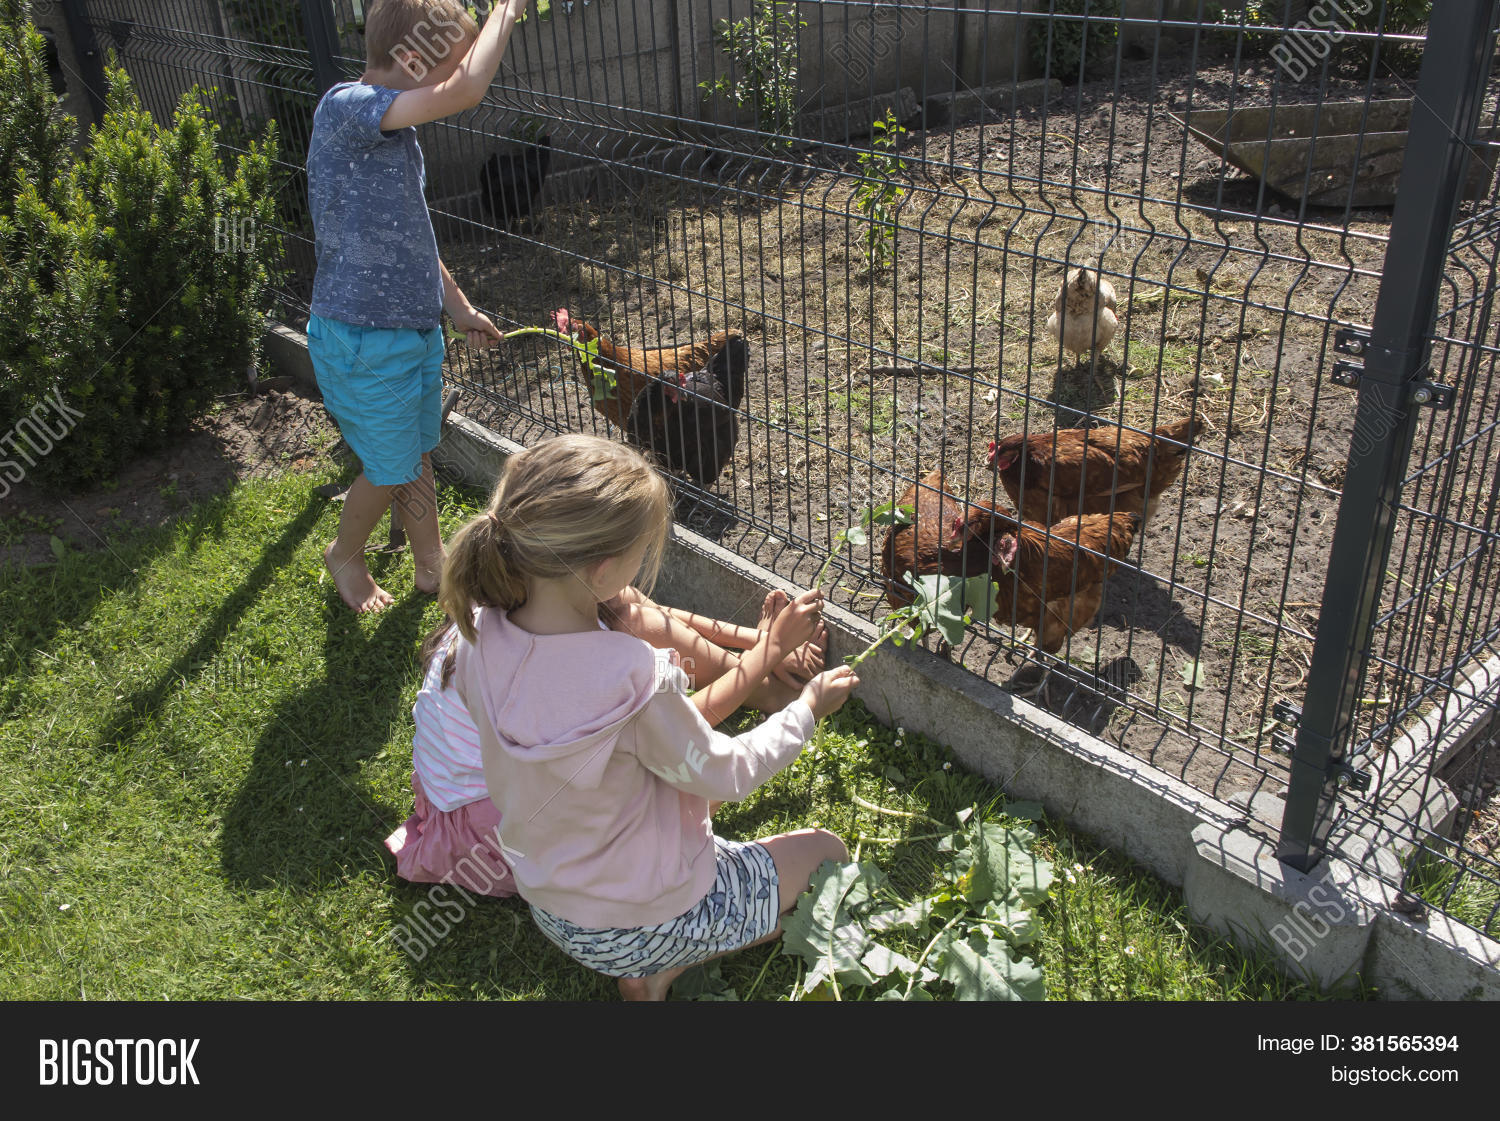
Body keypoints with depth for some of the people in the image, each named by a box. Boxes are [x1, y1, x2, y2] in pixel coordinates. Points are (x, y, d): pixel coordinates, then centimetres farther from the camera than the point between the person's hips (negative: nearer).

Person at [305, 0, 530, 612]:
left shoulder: (396, 132, 8)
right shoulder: (345, 108, -22)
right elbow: (465, 92, -36)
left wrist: (458, 307, 23)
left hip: (415, 328, 8)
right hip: (363, 340, -8)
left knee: (418, 458, 20)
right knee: (390, 469, 9)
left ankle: (432, 564, 37)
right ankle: (345, 554, 36)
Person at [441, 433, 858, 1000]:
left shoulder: (481, 636, -17)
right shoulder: (630, 676, -38)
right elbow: (723, 775, -19)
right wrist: (808, 707, -1)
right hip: (646, 920, -7)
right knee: (824, 852, 18)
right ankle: (666, 968, 6)